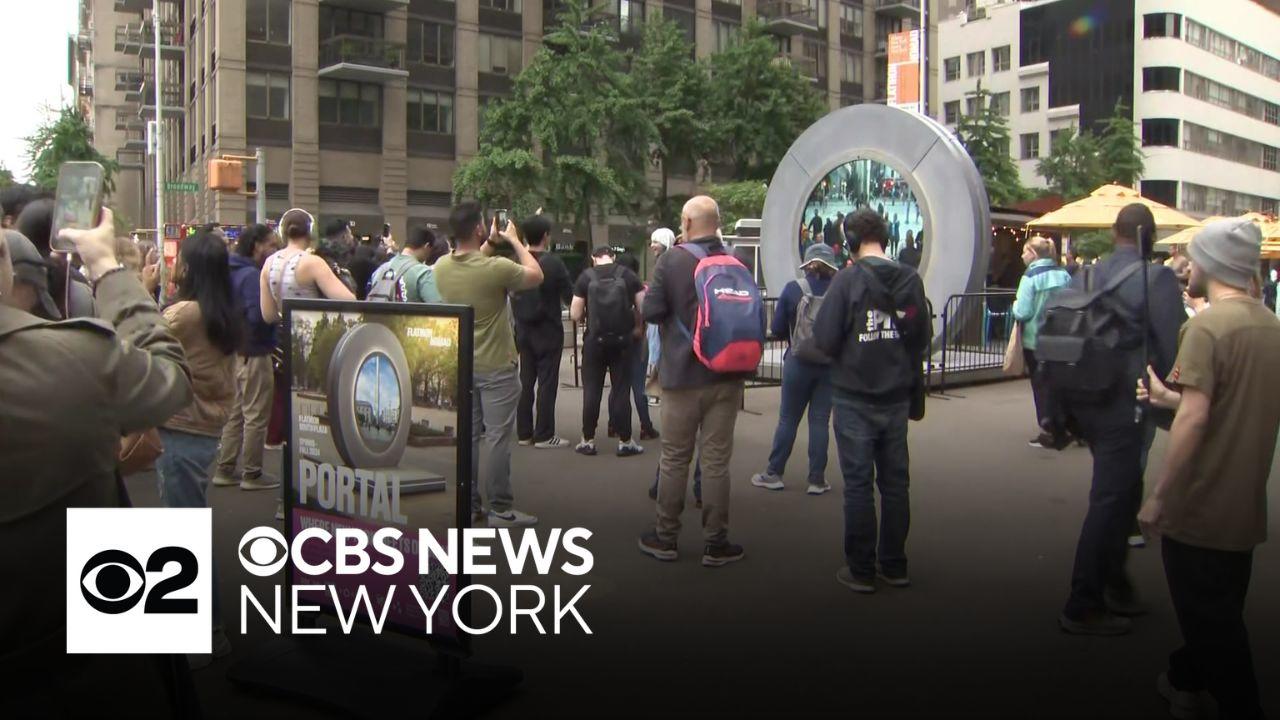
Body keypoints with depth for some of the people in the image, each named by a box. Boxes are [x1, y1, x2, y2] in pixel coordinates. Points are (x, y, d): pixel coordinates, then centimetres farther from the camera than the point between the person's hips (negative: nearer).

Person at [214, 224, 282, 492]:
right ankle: (252, 474, 6)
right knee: (256, 416, 0)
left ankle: (225, 469, 21)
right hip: (254, 353, -9)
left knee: (235, 413, 16)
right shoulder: (252, 276, -17)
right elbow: (258, 316, -26)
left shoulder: (233, 272, 11)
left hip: (236, 351, 9)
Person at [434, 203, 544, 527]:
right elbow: (536, 275, -4)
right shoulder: (496, 268, -22)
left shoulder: (441, 267, -4)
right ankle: (500, 509, 4)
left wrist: (491, 244, 17)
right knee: (498, 438, -1)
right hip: (496, 367, -6)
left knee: (467, 436, 12)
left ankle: (468, 504, 19)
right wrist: (514, 241, 4)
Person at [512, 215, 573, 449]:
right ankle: (544, 435, 1)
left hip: (523, 330, 5)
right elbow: (570, 296, -7)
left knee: (525, 381, 11)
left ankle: (524, 432, 15)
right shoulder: (553, 263, -13)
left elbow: (511, 297, 8)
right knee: (547, 382, 0)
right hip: (548, 330, -5)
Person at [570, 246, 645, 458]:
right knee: (621, 389, 6)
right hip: (622, 340, 0)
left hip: (595, 340, 0)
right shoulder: (628, 275, 0)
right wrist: (637, 328, 15)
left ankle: (588, 441, 12)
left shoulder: (585, 277, -2)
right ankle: (625, 442, 9)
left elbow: (575, 315, -3)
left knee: (592, 390, 8)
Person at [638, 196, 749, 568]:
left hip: (682, 373, -2)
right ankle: (715, 544, 10)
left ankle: (665, 538, 19)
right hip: (726, 375, 2)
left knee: (674, 459, 9)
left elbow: (652, 312, -11)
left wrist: (647, 296, 10)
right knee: (716, 460, 5)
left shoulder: (671, 260, -9)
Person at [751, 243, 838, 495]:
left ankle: (774, 474, 17)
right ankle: (817, 479, 12)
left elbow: (777, 329, -4)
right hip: (831, 365, 1)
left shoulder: (793, 289, -6)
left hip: (798, 363, 0)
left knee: (788, 419, 10)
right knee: (820, 421, 8)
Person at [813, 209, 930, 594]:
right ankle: (894, 565, 22)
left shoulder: (849, 278, -13)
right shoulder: (910, 279, -2)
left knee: (858, 482, 3)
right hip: (897, 396, 4)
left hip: (855, 396, -4)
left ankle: (860, 570, 9)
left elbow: (824, 338, -15)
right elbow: (922, 336, 3)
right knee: (895, 480, 13)